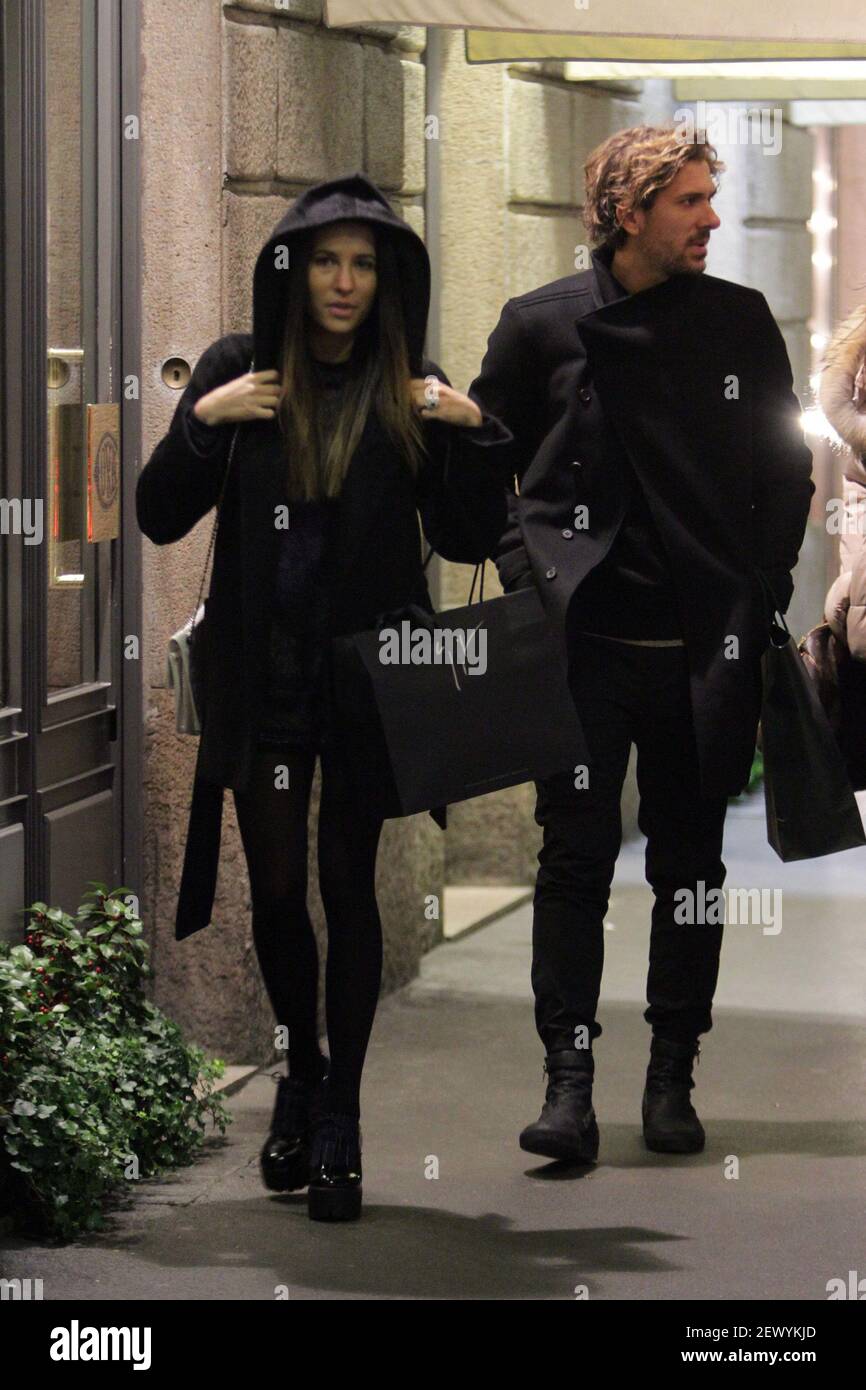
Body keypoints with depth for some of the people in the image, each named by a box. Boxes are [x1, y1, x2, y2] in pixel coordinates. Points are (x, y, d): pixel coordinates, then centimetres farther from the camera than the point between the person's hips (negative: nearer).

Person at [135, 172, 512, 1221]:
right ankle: (301, 1073, 29)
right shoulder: (240, 368, 1)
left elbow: (467, 541, 1)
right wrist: (204, 419, -14)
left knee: (349, 885, 1)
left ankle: (339, 1118, 9)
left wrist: (473, 434, -12)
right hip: (262, 673, 1)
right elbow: (159, 517, 0)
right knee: (277, 887, 6)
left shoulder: (410, 388, 2)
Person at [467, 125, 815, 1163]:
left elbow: (786, 472, 11)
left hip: (704, 648, 2)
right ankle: (568, 1084, -1)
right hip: (585, 640, -2)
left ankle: (672, 1081, 17)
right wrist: (527, 576, -1)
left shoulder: (741, 322, 6)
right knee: (575, 862, -4)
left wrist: (758, 602, 4)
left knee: (690, 871, 8)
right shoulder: (541, 326, 1)